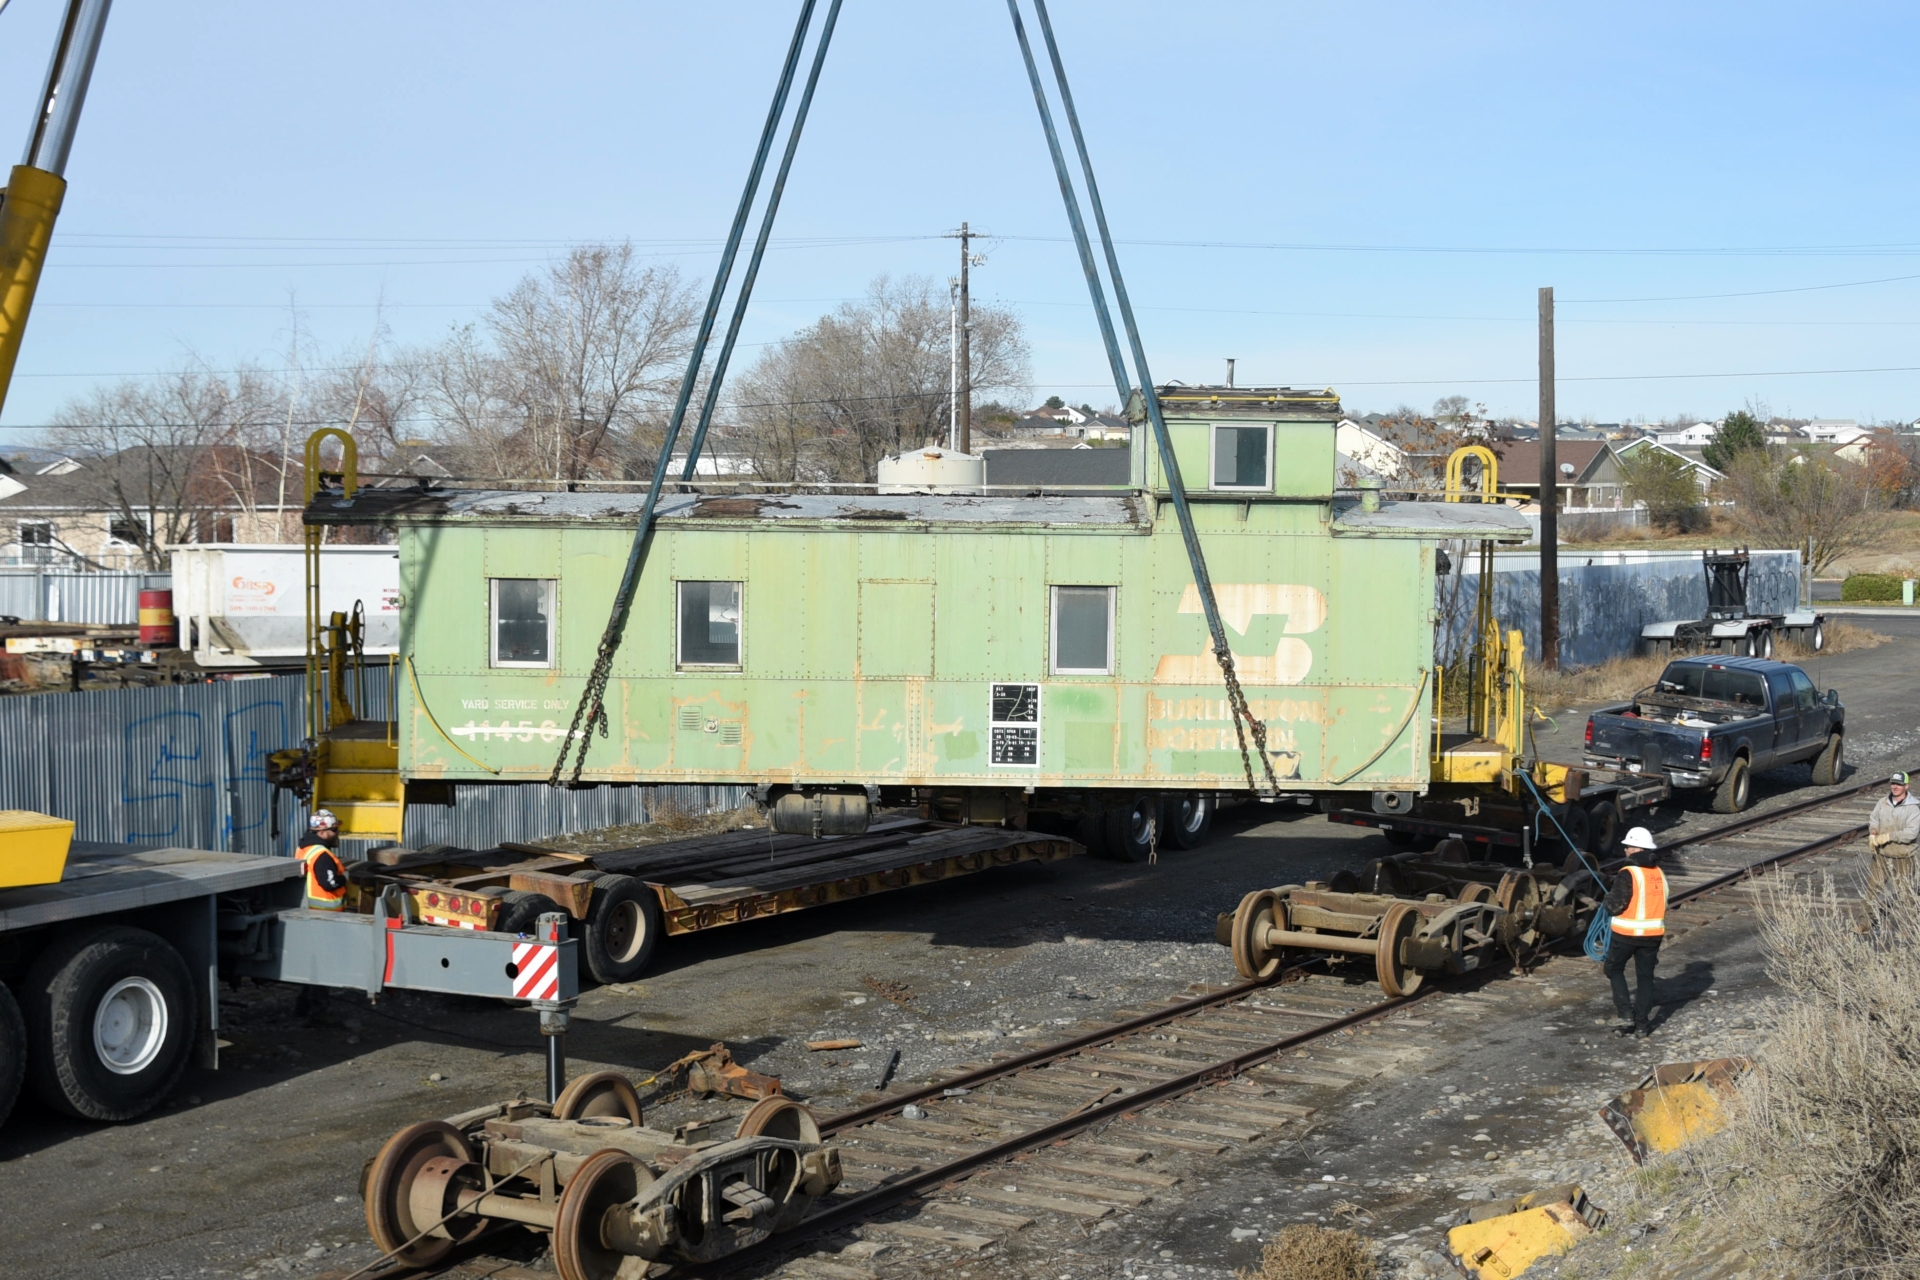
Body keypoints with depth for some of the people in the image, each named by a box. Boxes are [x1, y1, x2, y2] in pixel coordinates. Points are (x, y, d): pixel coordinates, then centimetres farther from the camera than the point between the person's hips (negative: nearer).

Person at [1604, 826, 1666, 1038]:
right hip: (1653, 933, 6)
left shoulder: (1629, 875, -18)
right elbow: (1661, 904, 14)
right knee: (1645, 976, 12)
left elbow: (1615, 907, -18)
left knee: (1614, 969, 13)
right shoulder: (1660, 874, 6)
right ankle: (1641, 1023, 13)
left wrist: (1609, 900, 2)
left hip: (1627, 933, -6)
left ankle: (1626, 1014, 2)